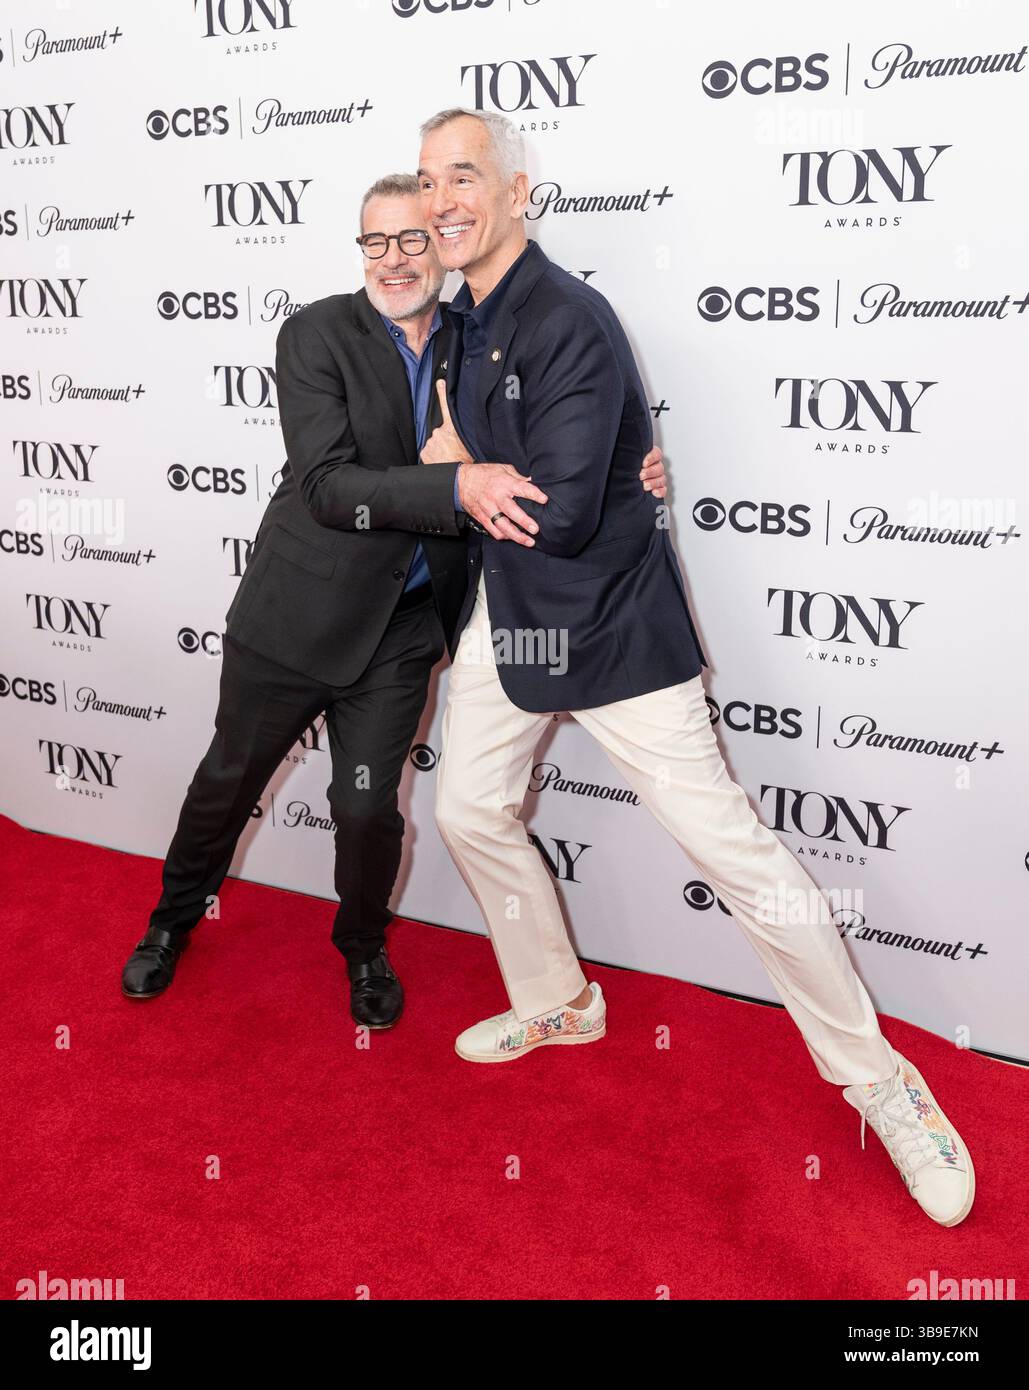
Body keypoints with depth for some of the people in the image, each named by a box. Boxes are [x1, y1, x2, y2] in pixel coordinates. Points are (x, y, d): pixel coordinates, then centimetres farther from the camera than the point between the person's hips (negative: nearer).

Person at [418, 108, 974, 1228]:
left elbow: (560, 514, -27)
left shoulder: (573, 323, -20)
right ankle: (556, 1003, 39)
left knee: (729, 844, -7)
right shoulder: (458, 324, 7)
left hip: (606, 623, -8)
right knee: (469, 811, 15)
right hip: (502, 612, 9)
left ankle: (876, 1077, 11)